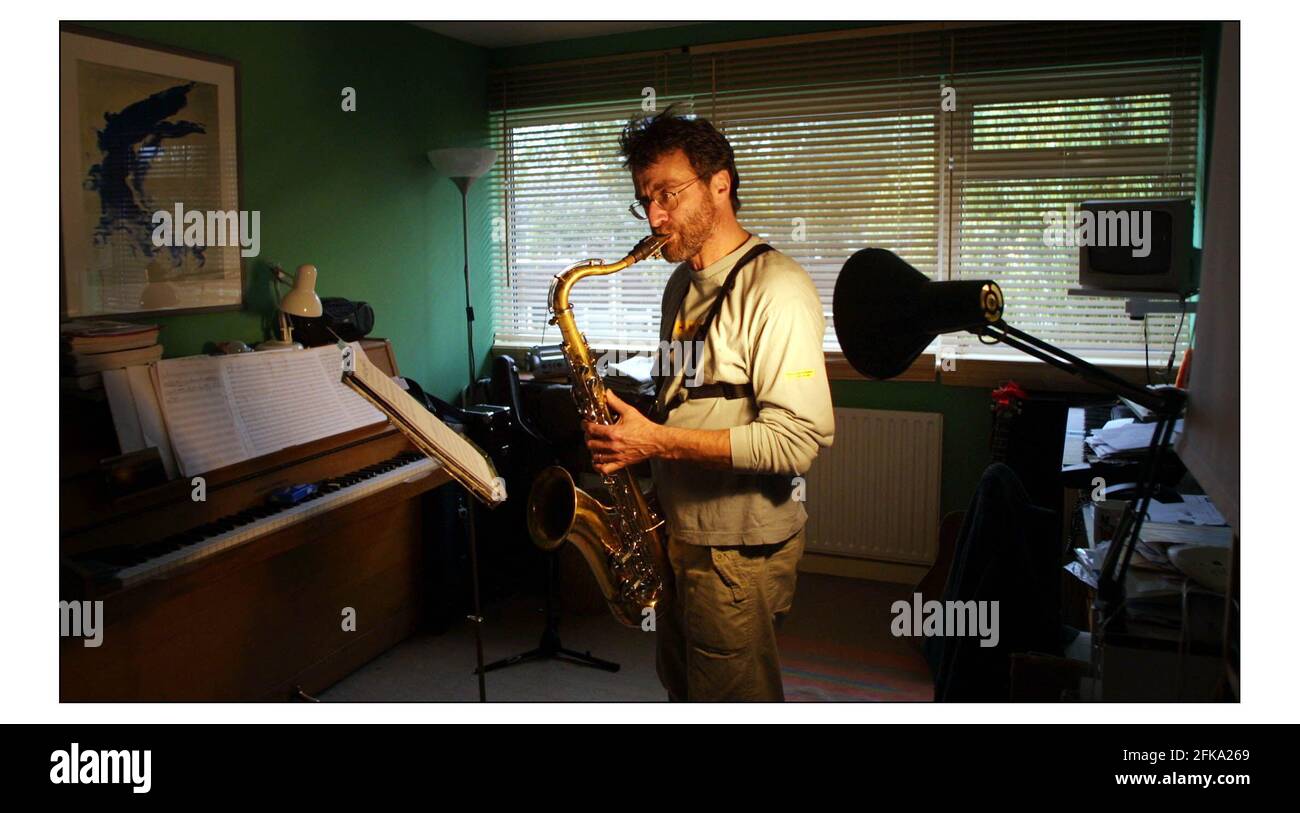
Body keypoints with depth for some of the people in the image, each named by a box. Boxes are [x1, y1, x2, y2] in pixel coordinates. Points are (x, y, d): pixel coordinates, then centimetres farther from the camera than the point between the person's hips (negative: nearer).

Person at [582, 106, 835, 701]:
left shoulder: (775, 288, -19)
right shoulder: (683, 284, 10)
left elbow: (798, 440, -26)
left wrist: (657, 441, -26)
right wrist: (627, 422, 3)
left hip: (740, 549, -9)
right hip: (679, 533, 9)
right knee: (683, 690, 24)